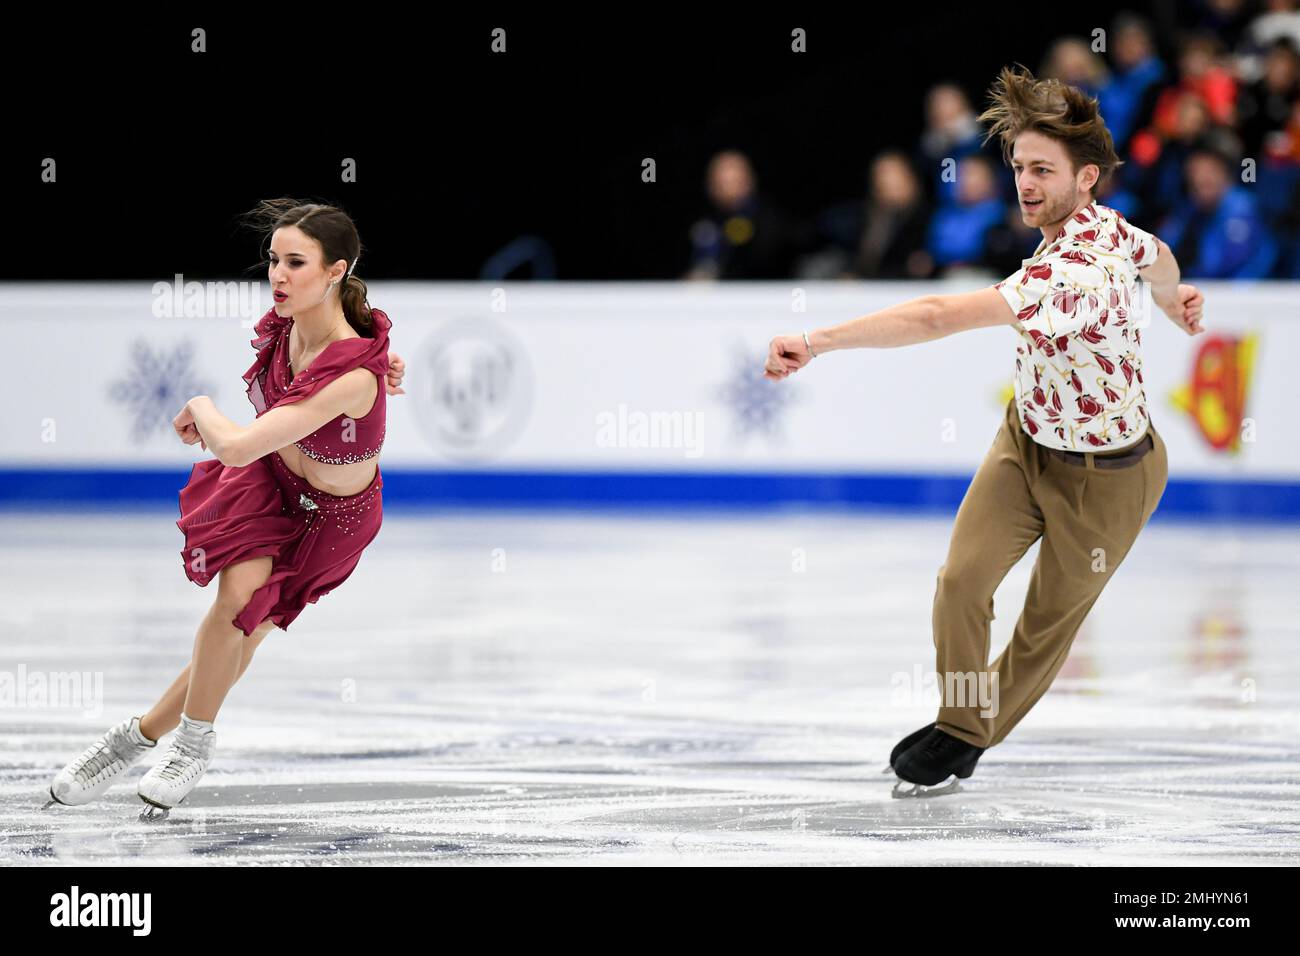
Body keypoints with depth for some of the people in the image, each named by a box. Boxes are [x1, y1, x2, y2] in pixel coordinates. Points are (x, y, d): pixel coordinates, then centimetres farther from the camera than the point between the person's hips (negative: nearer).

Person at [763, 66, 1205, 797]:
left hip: (1105, 476, -8)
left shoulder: (1071, 276, -39)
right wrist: (1173, 296, 43)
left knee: (1052, 618, 13)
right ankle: (960, 718, 19)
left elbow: (941, 317, -48)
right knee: (962, 580, -2)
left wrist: (821, 342, -53)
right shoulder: (1104, 224, -9)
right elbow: (1156, 255, 17)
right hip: (1028, 440, 8)